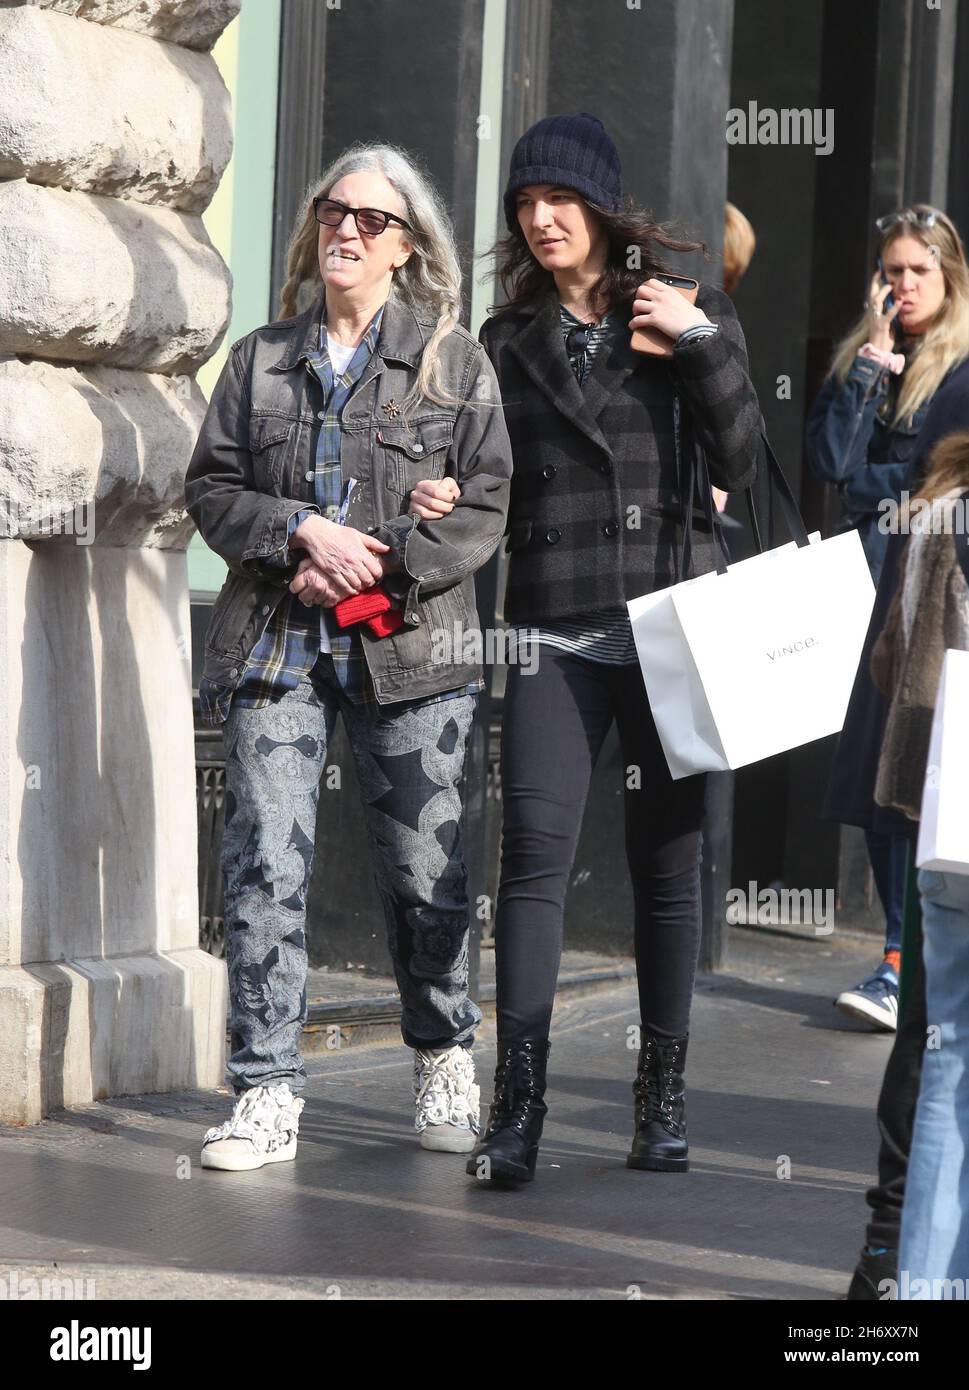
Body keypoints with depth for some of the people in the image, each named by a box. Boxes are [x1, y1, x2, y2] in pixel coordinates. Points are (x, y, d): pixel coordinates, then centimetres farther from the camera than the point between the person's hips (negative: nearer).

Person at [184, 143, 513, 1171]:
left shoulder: (454, 361, 5)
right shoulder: (262, 359, 12)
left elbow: (484, 503, -1)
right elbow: (210, 488, 8)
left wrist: (380, 568, -11)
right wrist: (302, 533, -9)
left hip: (408, 650, -1)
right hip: (276, 648, 2)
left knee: (422, 870, 3)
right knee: (264, 865, -6)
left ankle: (443, 1057, 25)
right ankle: (266, 1093, -3)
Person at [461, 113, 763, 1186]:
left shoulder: (688, 313, 6)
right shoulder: (508, 341, 11)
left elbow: (741, 465, -3)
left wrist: (703, 342, -11)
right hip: (554, 636, 1)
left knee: (666, 860, 5)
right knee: (534, 848, -12)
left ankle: (663, 1096, 15)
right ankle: (516, 1108, -15)